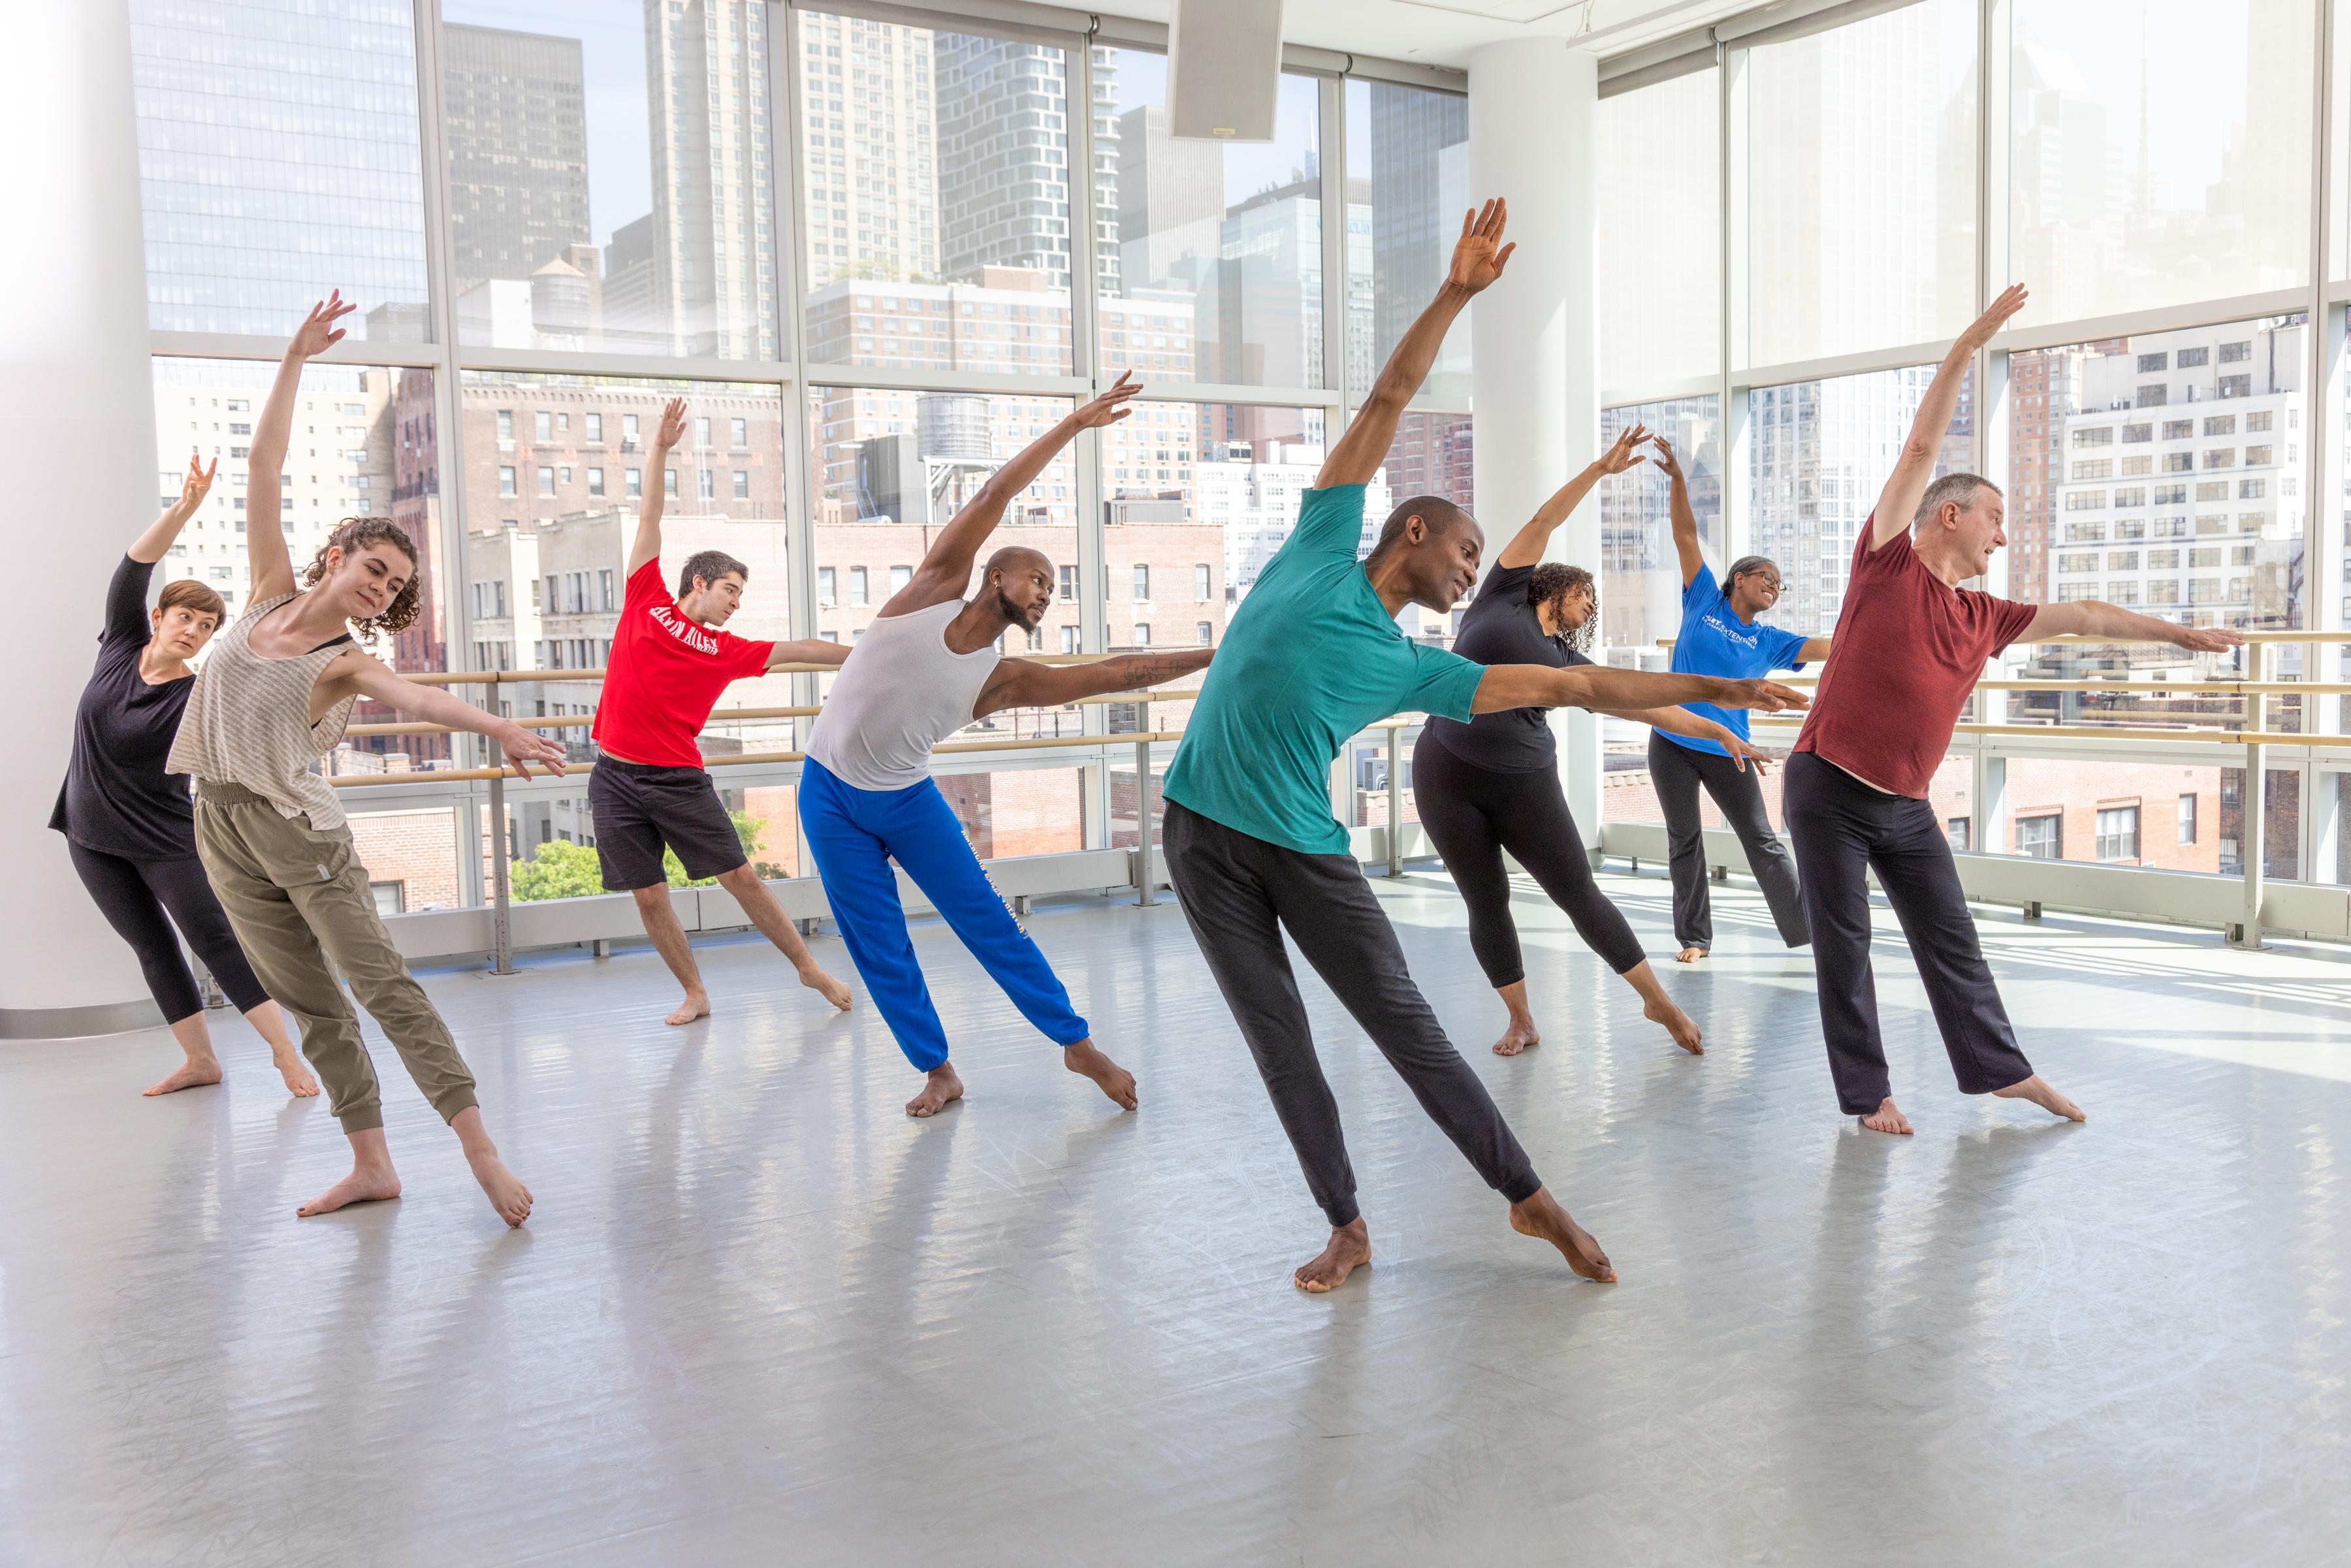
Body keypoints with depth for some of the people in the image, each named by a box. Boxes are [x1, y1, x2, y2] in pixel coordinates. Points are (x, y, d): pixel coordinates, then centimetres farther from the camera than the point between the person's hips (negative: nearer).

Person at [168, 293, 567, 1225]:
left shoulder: (346, 666, -10)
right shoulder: (272, 596, 2)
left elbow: (420, 700, -33)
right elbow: (265, 469, 1)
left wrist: (498, 728, -53)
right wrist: (295, 359, -2)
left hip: (302, 835, -5)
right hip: (224, 836, 5)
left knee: (384, 989, -11)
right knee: (314, 1008, 7)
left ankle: (481, 1154, -14)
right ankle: (372, 1166, 13)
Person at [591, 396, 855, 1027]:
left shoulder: (725, 649, 7)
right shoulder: (646, 602, 4)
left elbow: (797, 650, 8)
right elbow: (650, 521, 4)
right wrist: (660, 450, 2)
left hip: (679, 780, 0)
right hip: (616, 779, 0)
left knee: (741, 878, 1)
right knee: (649, 897, 3)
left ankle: (809, 968, 14)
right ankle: (695, 994, 16)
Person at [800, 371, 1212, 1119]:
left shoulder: (1007, 680, -6)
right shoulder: (933, 591, -11)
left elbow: (1118, 671, -8)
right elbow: (995, 496, -13)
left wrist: (1215, 654, -9)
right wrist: (1075, 424, -15)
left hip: (907, 799, 2)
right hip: (829, 795, -1)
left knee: (988, 922, 1)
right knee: (878, 945, 2)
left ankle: (1080, 1046, 10)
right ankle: (939, 1071, 15)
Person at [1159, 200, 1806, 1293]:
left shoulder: (1411, 669, 6)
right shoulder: (1318, 551, 4)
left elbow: (1569, 685, 8)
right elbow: (1386, 403, 6)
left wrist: (1710, 693, 9)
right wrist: (1452, 294, 4)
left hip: (1307, 851, 1)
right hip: (1204, 835, -1)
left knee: (1403, 1024, 0)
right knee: (1278, 1041, 2)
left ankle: (1530, 1197, 11)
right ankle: (1346, 1228, 13)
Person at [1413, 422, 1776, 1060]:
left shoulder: (1570, 664, 13)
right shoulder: (1502, 599, 6)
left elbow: (1644, 704, 13)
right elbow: (1541, 524, 4)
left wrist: (1716, 729, 9)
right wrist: (1601, 468, 0)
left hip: (1523, 783, 2)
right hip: (1447, 775, -2)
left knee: (1580, 894, 1)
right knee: (1487, 903, 2)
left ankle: (1659, 1002, 12)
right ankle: (1521, 1022, 17)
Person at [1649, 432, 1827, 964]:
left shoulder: (1769, 642, 7)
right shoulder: (1703, 601, 2)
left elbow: (1826, 647, -4)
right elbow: (1686, 536, -3)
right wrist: (1678, 480, -11)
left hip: (1726, 749, 1)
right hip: (1672, 743, -1)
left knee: (1763, 841, 3)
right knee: (1684, 841, 7)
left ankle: (1808, 930, 8)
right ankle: (1694, 938, 17)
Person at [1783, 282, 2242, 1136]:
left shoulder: (1984, 618, 12)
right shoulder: (1887, 565, -5)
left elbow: (2081, 615, 25)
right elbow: (1923, 446, -7)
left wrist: (2184, 635, 31)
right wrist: (1970, 343, -7)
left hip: (1907, 807, 6)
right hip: (1830, 790, -6)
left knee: (1952, 939, 13)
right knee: (1844, 945, 2)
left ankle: (2000, 1069, 26)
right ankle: (1868, 1092, 12)